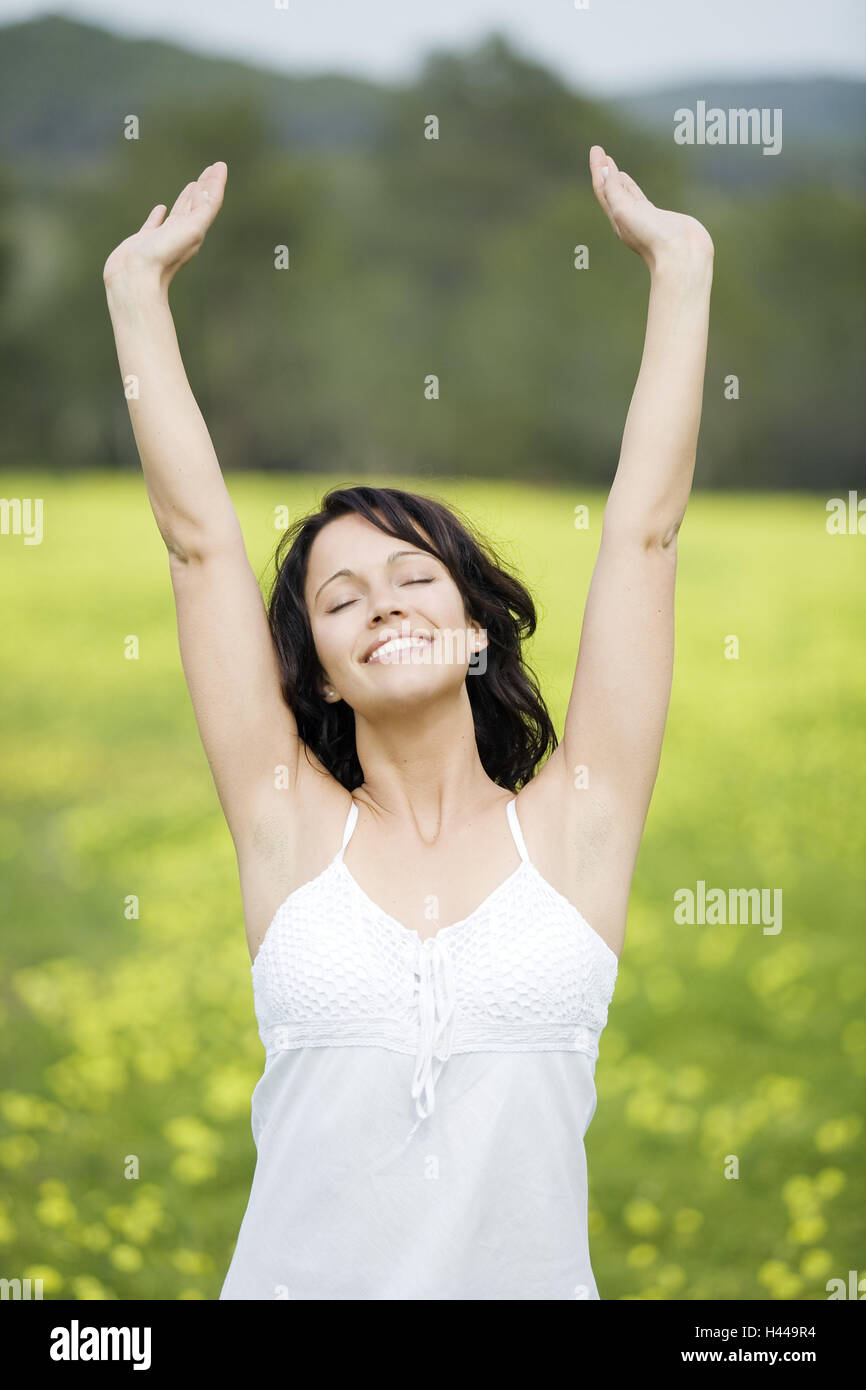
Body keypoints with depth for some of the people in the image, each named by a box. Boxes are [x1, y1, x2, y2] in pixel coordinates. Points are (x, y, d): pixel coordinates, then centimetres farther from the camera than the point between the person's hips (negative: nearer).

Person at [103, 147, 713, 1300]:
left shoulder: (570, 823, 0)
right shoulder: (291, 823, 1)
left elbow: (644, 528, 1)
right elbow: (199, 536, 2)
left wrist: (679, 267, 3)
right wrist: (140, 290, 5)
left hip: (534, 1276, 0)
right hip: (297, 1277, 0)